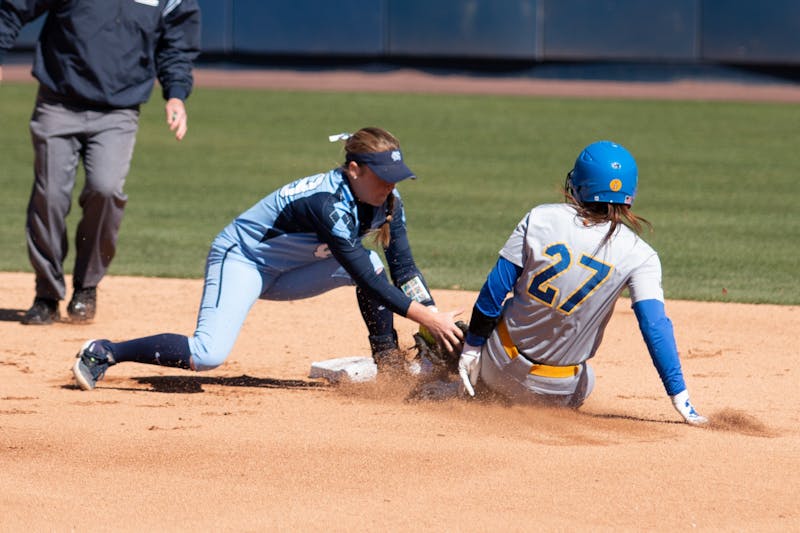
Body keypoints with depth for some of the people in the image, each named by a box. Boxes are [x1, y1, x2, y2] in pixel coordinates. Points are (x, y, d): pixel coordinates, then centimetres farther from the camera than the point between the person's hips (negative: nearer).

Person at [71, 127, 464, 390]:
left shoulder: (387, 201, -9)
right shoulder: (330, 202, -33)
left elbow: (405, 269, -6)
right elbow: (366, 279, -35)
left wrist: (435, 316, -19)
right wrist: (424, 318, -35)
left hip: (286, 273, 8)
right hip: (242, 257, -8)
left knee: (372, 264, -11)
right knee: (208, 354, -26)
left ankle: (390, 366, -2)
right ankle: (103, 353, -11)